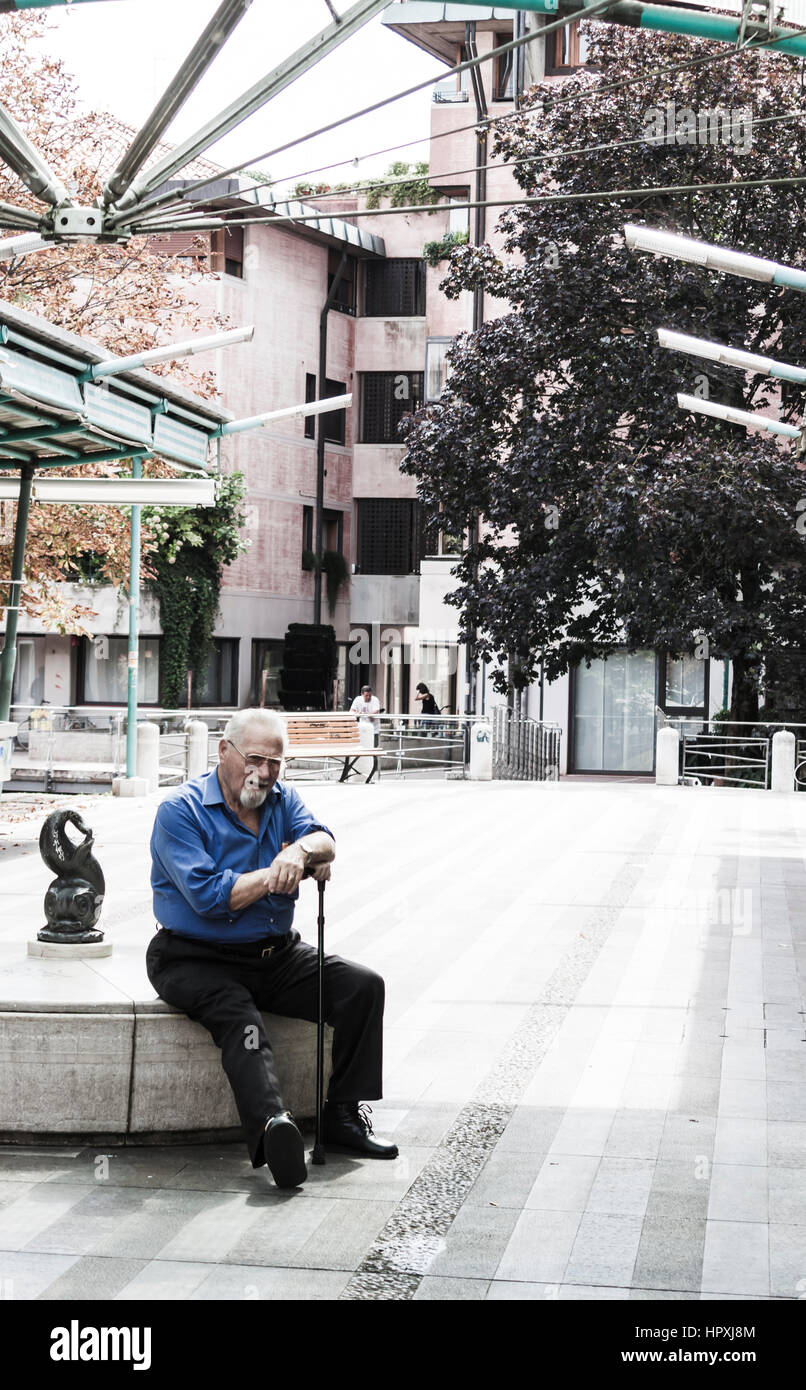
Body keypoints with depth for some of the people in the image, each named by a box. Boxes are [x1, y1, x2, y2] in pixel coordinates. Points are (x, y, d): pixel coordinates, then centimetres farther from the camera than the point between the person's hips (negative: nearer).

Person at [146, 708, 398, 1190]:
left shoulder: (282, 798, 11)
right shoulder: (181, 810, -8)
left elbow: (323, 839, -8)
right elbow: (208, 896, -20)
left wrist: (301, 850, -32)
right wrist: (277, 875, -14)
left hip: (276, 955, 6)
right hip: (195, 960, -6)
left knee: (364, 986, -10)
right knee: (239, 1016, -35)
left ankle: (343, 1114, -10)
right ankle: (271, 1125, -58)